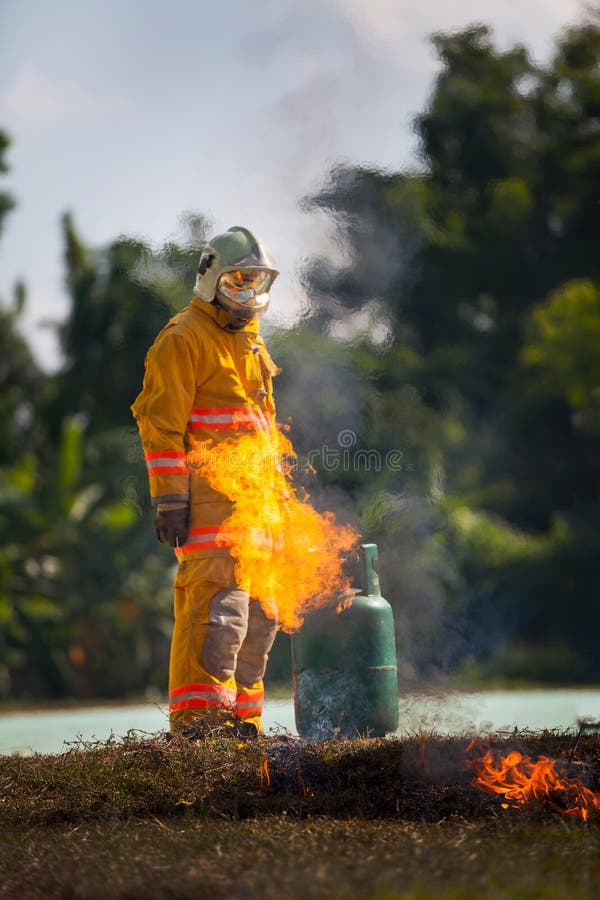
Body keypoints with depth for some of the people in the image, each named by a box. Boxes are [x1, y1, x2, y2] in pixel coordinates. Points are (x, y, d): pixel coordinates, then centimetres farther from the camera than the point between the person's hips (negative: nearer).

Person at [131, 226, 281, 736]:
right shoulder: (184, 339, -6)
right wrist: (171, 500, -17)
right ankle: (198, 714, -17)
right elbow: (161, 422, -11)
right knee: (218, 600, -17)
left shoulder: (251, 341, 23)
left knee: (260, 610, 8)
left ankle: (242, 717, 15)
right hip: (207, 492, -9)